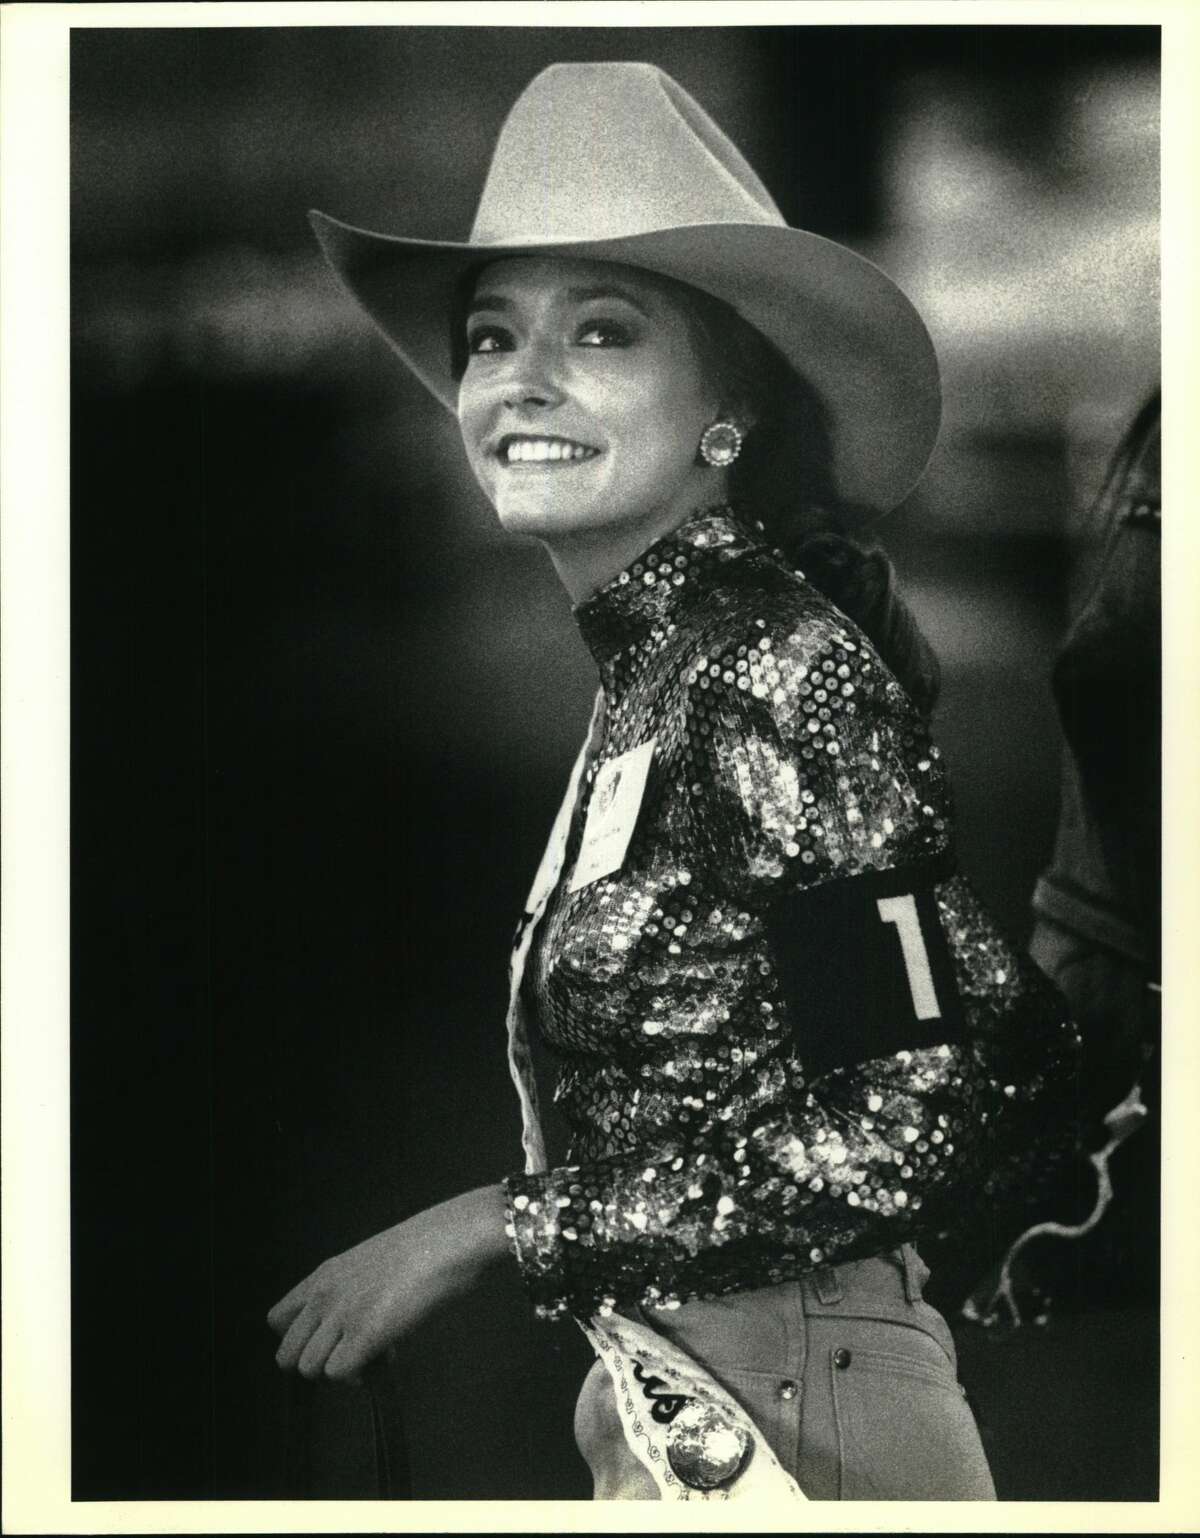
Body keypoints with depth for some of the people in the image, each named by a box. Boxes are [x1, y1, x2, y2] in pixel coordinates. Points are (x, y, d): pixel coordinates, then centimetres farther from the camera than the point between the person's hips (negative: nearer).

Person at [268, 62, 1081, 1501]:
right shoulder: (657, 672, 5)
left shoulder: (772, 666, -18)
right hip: (665, 1410, 7)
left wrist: (501, 1223, -17)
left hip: (785, 1429, -7)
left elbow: (938, 1125, -21)